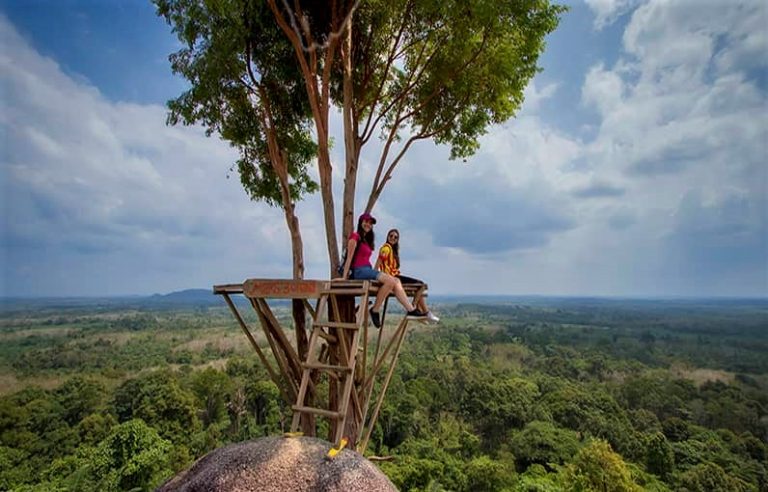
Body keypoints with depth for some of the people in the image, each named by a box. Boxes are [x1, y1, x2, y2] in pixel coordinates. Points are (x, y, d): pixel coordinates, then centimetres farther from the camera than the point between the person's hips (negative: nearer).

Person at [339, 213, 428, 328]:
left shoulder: (366, 240, 24)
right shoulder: (355, 236, -1)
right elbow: (349, 257, -7)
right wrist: (344, 277, -10)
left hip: (368, 270, 8)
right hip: (359, 271, -8)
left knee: (396, 281, -7)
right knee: (390, 280, -25)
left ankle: (411, 310, -14)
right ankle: (375, 309, -17)